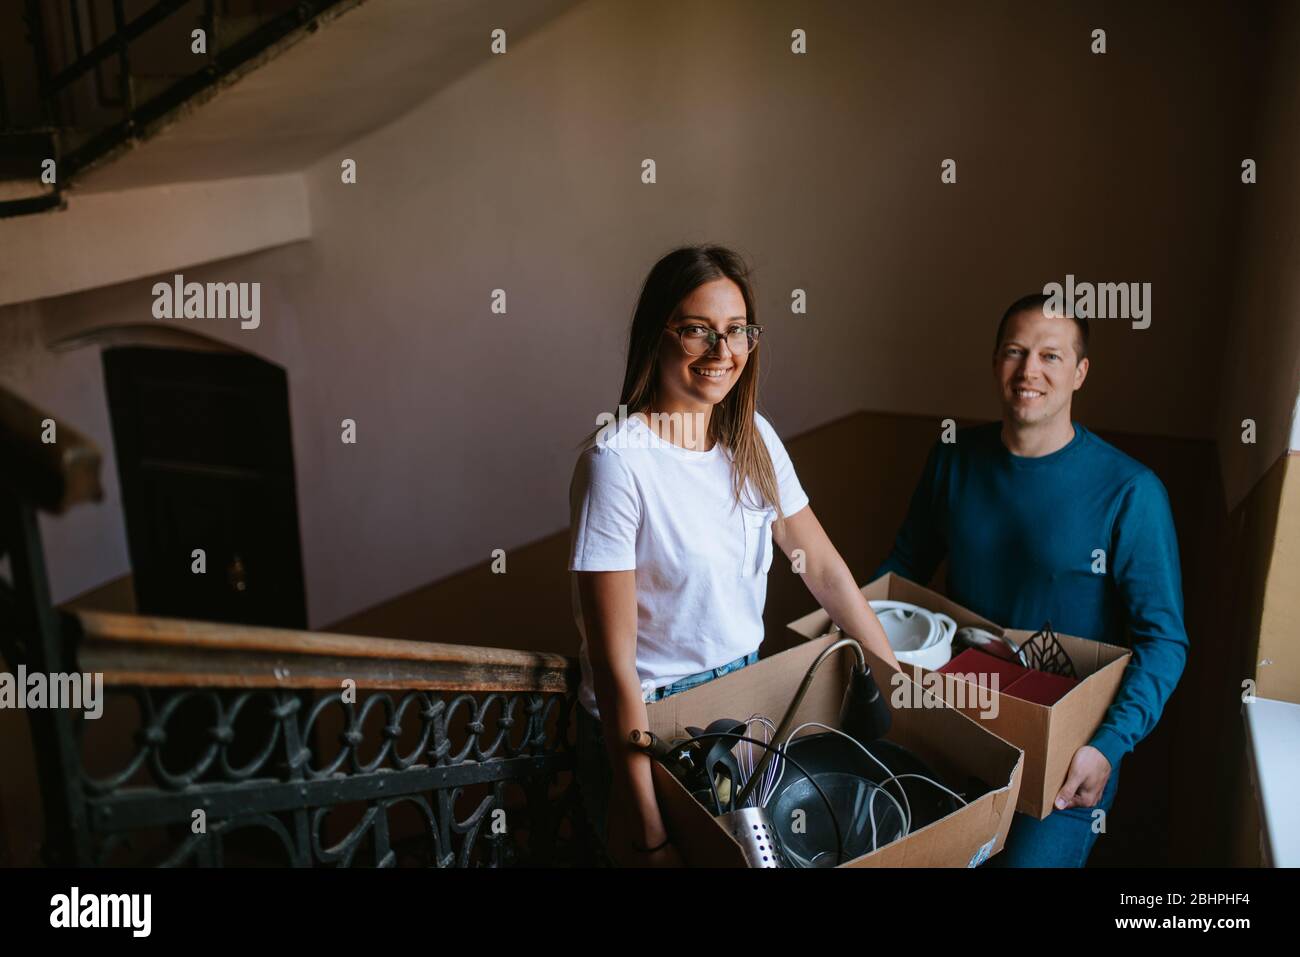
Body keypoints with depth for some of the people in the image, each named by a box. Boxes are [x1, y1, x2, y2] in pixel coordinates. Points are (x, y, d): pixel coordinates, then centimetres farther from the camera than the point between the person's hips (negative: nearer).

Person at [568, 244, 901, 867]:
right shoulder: (618, 460, -23)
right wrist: (646, 831, -21)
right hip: (646, 722, -6)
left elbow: (822, 566, 6)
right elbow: (613, 659, -23)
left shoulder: (753, 437, -2)